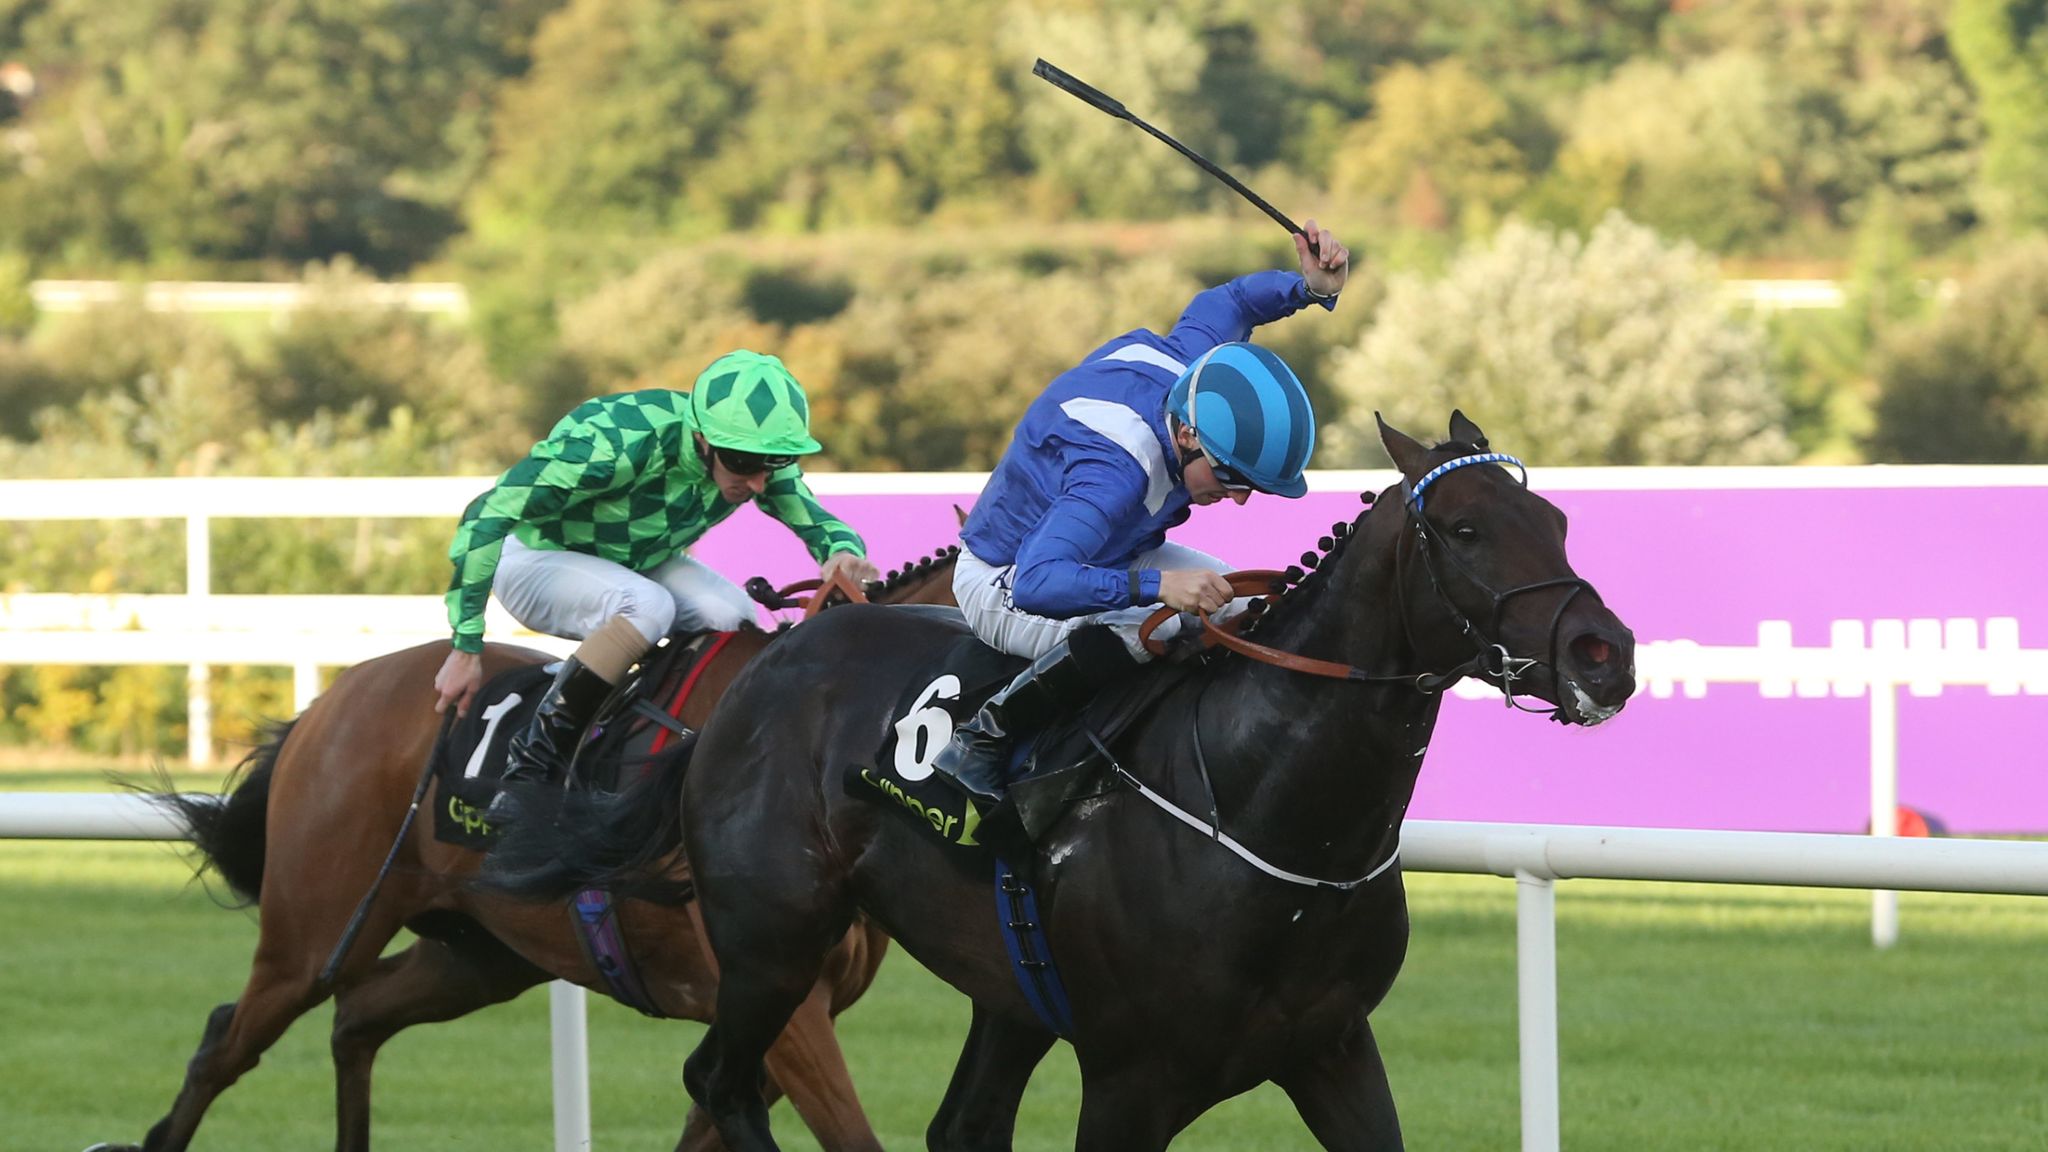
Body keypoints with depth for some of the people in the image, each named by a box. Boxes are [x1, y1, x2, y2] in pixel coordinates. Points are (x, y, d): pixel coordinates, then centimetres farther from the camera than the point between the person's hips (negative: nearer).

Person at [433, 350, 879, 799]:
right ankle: (534, 756, -24)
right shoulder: (617, 442, -37)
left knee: (734, 617, -22)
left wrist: (844, 553, -34)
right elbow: (486, 517, -35)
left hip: (638, 562, 6)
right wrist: (466, 650, -34)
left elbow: (819, 524, -7)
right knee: (647, 606, -35)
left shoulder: (761, 457, -18)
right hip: (536, 559, -6)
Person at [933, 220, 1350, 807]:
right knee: (1145, 628, -38)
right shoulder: (1115, 472, -43)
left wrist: (1312, 287, -12)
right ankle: (983, 742, -23)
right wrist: (1158, 586, -62)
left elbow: (1227, 302, 7)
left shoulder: (1198, 360, -18)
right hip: (1005, 582, -10)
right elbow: (1037, 583, -52)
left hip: (1101, 553, 10)